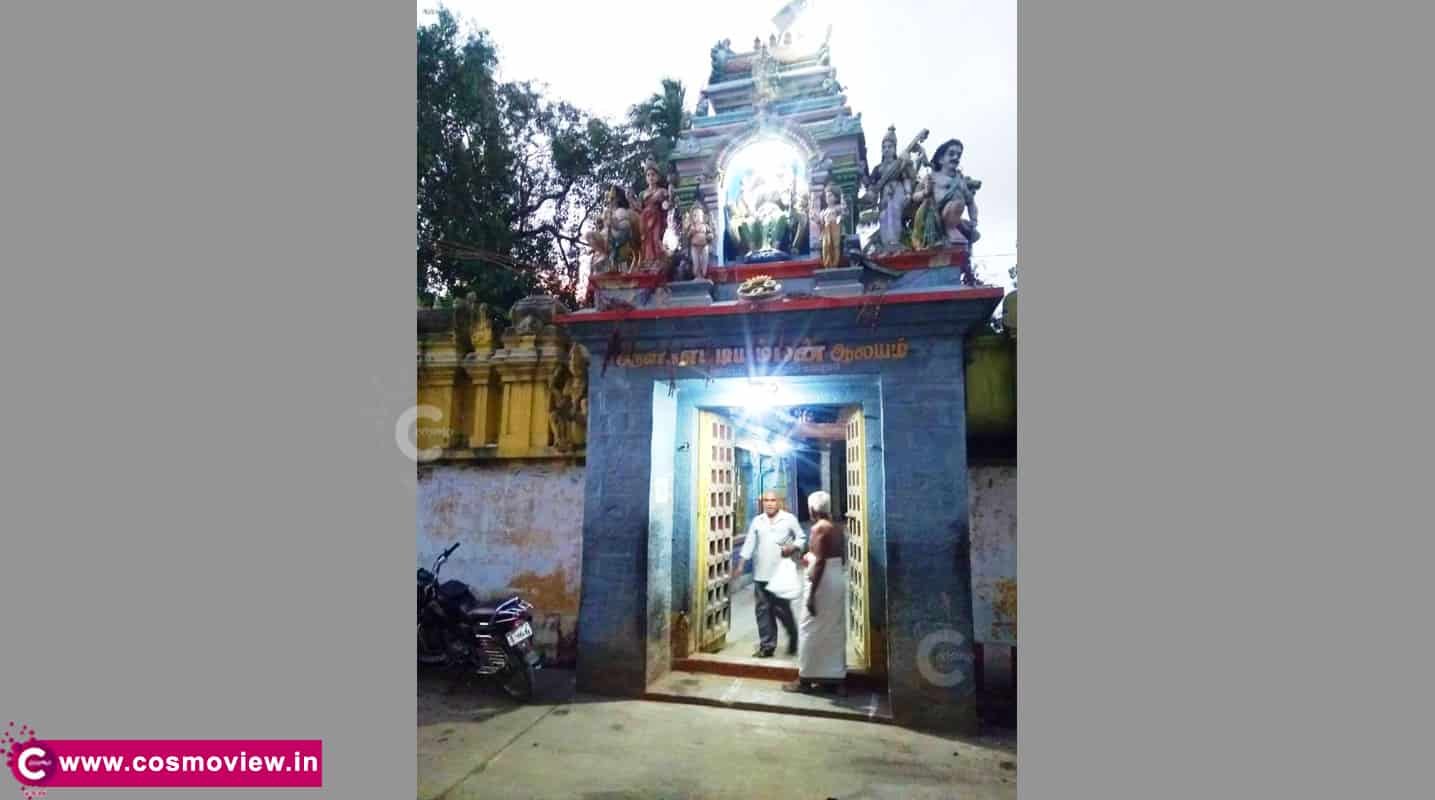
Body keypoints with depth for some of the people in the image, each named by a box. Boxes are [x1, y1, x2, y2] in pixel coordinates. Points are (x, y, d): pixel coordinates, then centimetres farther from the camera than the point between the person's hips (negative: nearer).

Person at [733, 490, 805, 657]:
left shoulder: (789, 519, 0)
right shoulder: (757, 521, 8)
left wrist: (793, 547, -15)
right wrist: (740, 564, 2)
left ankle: (793, 637, 26)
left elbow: (801, 538, 5)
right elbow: (749, 543, 7)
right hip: (761, 574, 4)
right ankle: (767, 645, 13)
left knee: (781, 609, -1)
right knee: (763, 609, 5)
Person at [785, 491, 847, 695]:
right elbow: (842, 559, 13)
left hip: (823, 583, -9)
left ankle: (805, 678, 10)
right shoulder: (836, 528, 10)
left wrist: (811, 593, -19)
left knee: (812, 630, 2)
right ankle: (836, 678, 18)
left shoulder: (818, 528, -15)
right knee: (835, 630, 13)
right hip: (838, 581, 9)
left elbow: (820, 562, -21)